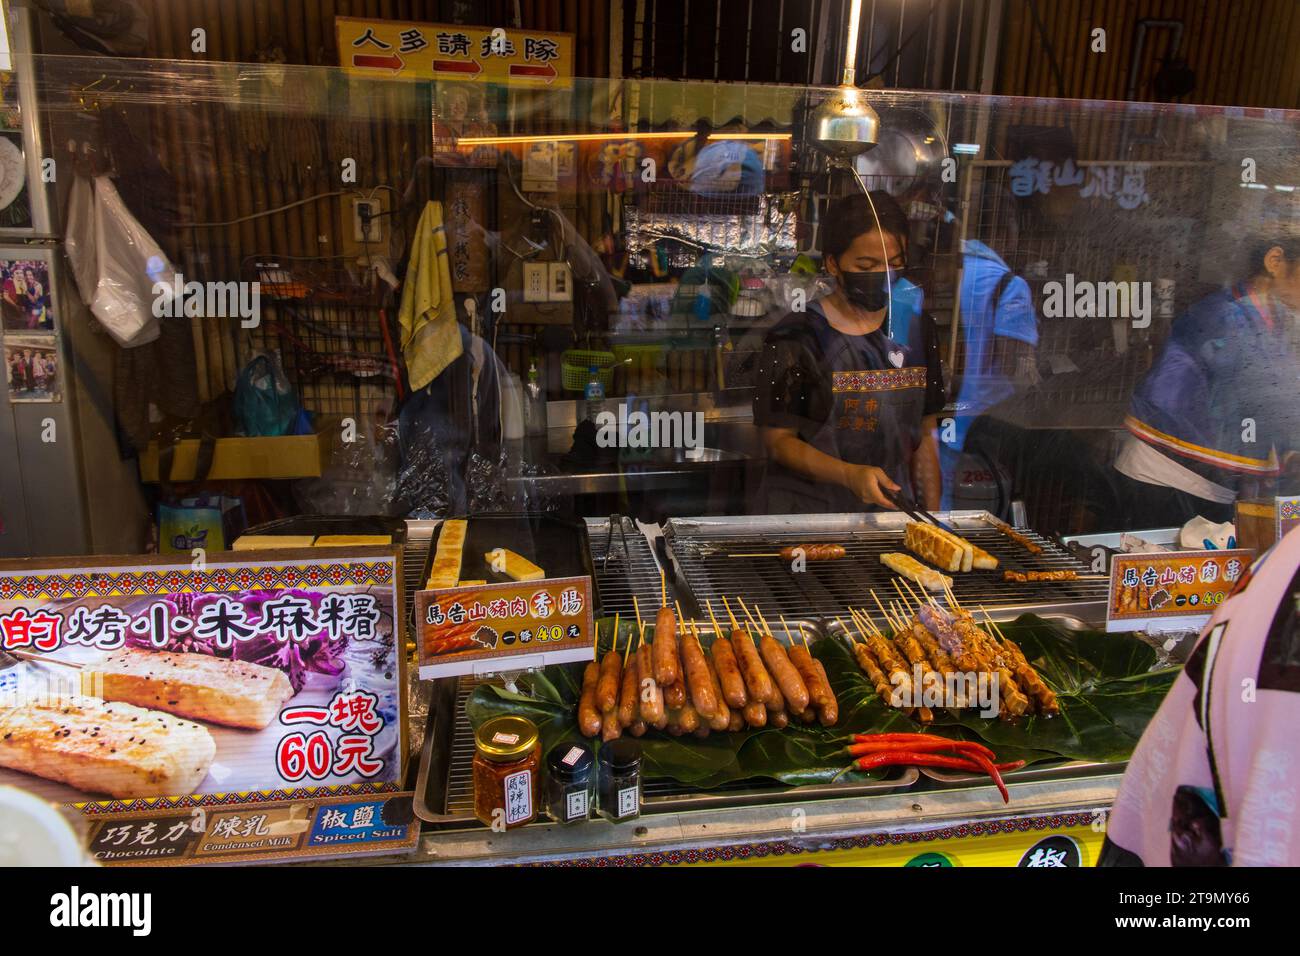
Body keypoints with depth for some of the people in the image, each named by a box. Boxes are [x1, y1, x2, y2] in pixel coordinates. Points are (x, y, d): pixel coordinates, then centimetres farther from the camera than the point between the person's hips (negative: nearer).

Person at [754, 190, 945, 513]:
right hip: (806, 509, -4)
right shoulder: (796, 338, -8)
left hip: (892, 506, 4)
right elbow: (779, 440, -6)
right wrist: (850, 474, -20)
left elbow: (926, 435, 12)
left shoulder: (917, 329, 8)